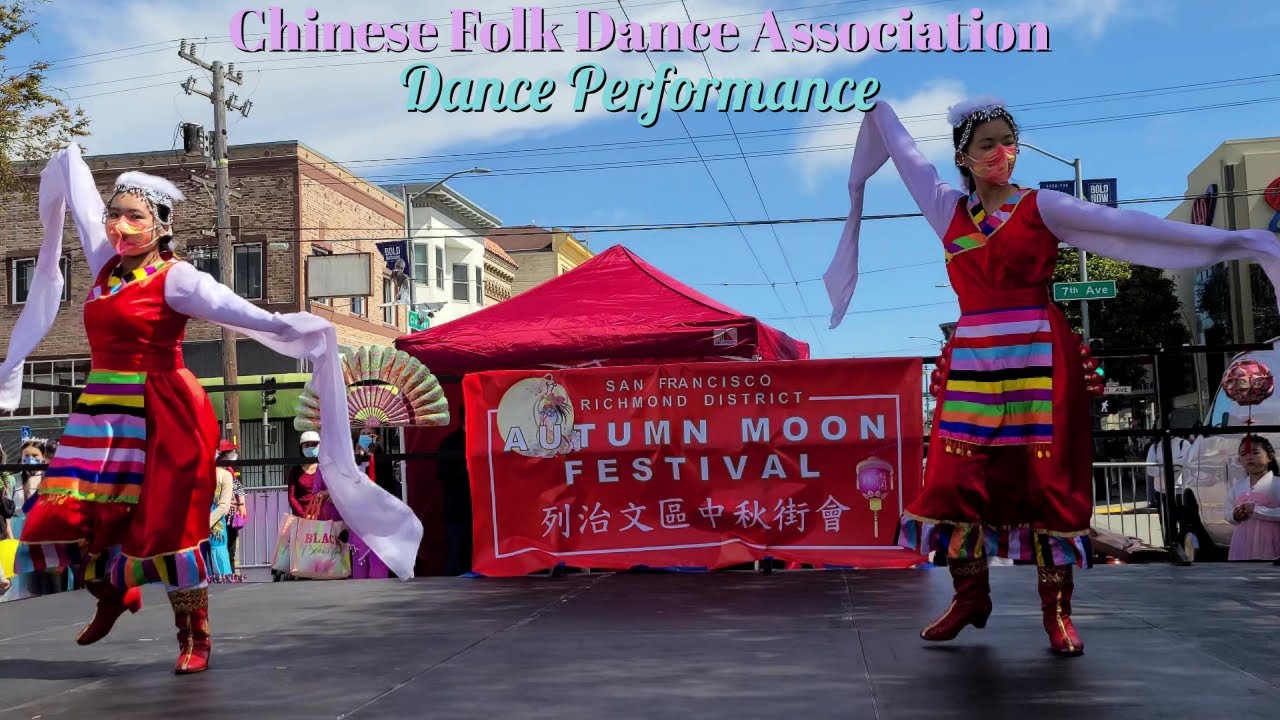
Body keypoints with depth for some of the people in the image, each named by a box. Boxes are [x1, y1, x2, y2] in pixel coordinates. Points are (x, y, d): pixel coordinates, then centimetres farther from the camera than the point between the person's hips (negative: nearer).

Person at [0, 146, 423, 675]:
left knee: (167, 526, -3)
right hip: (102, 412, 7)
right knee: (73, 519, 4)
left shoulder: (174, 277, -9)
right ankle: (114, 595, 34)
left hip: (162, 417, -6)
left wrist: (283, 327, -39)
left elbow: (234, 308, -25)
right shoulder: (106, 263, 10)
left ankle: (195, 640, 12)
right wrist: (70, 160, 43)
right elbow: (80, 194, 28)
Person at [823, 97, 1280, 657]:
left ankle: (1056, 609, 7)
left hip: (1039, 360, -3)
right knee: (958, 478, 1)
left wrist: (1229, 240, -11)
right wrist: (876, 107, 38)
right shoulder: (948, 208, 11)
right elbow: (904, 150, 26)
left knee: (1047, 479, -2)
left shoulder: (1041, 207, 1)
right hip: (972, 362, 3)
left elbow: (1125, 224, -6)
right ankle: (970, 597, 16)